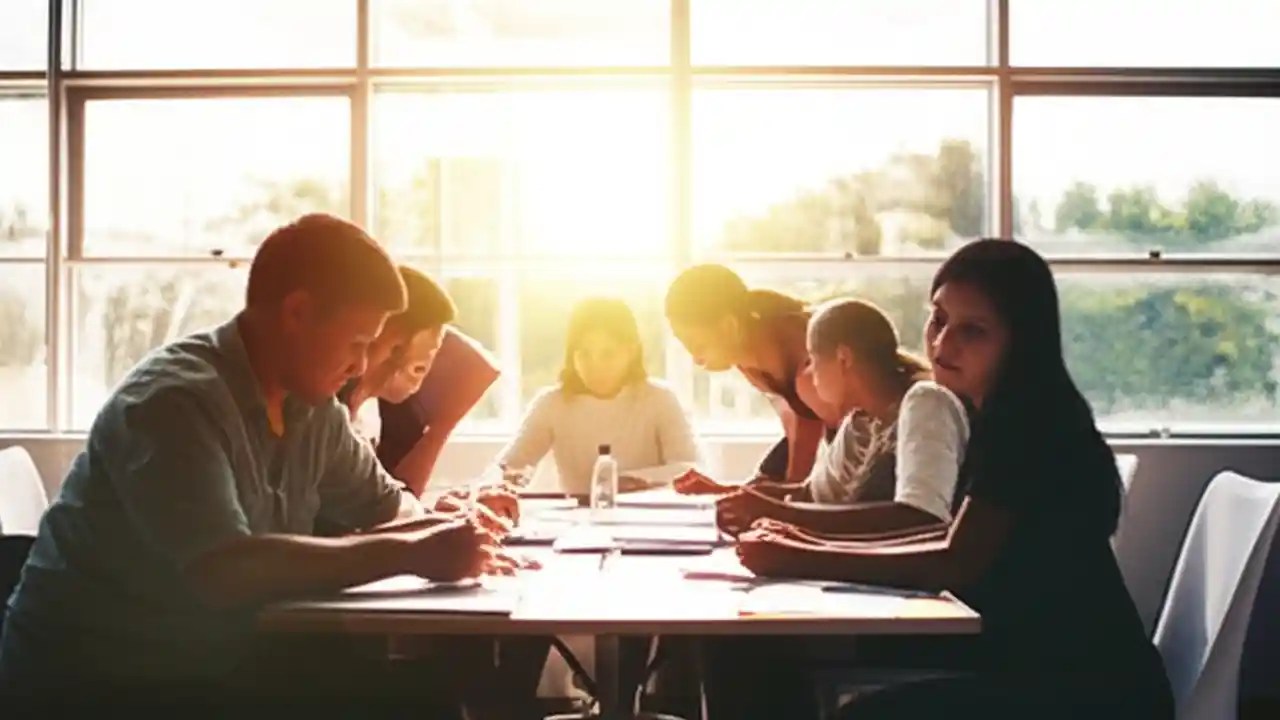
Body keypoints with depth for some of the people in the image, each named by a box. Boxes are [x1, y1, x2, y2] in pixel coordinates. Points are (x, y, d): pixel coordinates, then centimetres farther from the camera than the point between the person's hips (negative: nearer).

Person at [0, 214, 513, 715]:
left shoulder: (311, 404, 2)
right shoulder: (176, 400, -23)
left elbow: (384, 504, 15)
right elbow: (226, 570, -35)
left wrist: (441, 529, -8)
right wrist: (410, 555, -31)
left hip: (217, 659, 8)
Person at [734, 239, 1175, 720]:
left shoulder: (1028, 421, -18)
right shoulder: (1007, 415, 10)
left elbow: (957, 563, -21)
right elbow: (965, 537, 11)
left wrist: (800, 561, -18)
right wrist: (812, 545, 2)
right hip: (1050, 671, 9)